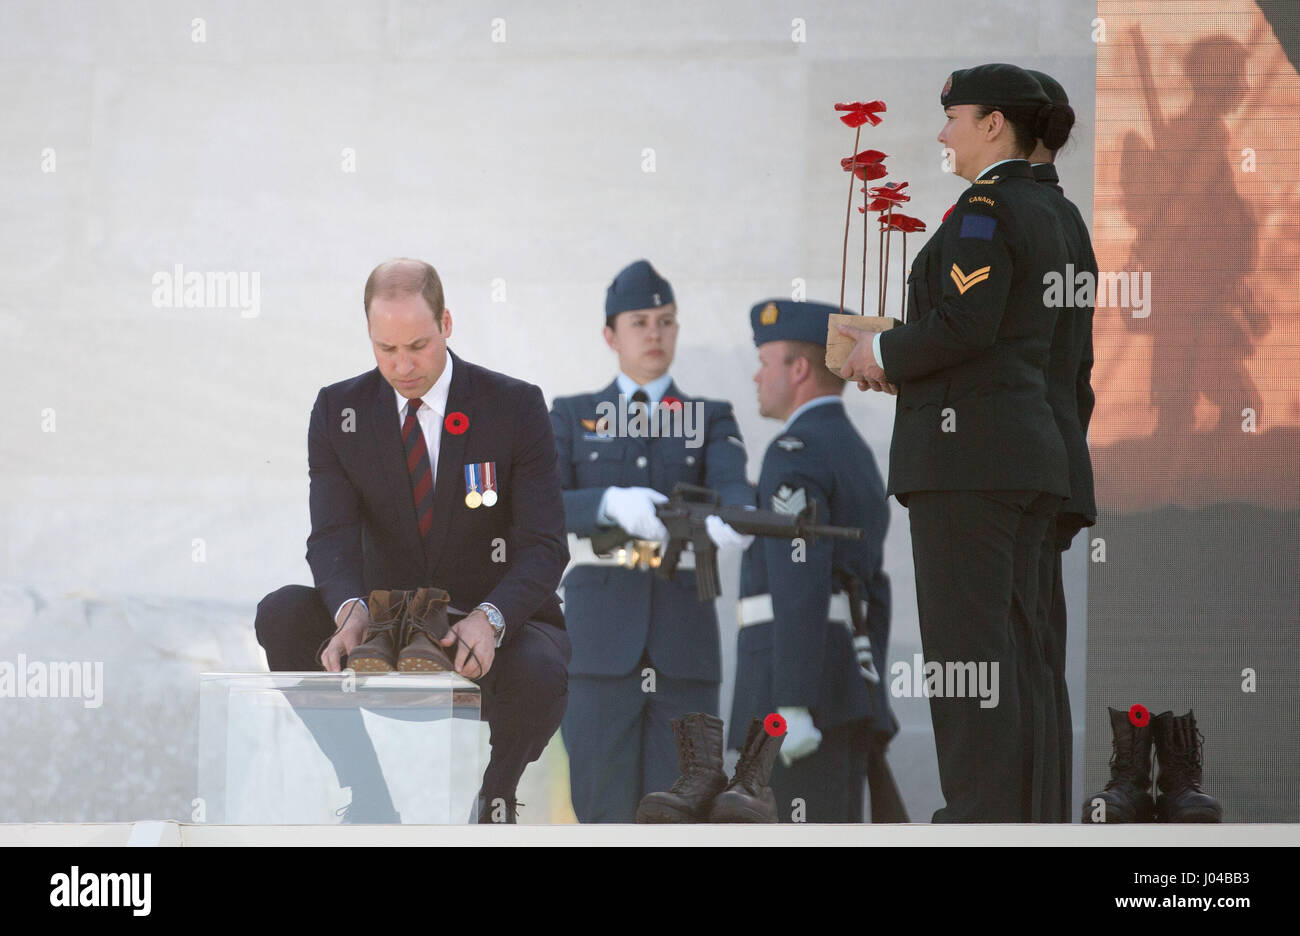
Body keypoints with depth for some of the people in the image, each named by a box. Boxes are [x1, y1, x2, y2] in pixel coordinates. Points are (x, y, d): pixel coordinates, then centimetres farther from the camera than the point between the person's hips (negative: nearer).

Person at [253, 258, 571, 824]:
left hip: (497, 625, -3)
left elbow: (544, 545, -14)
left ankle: (495, 798, -4)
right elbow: (332, 537, -12)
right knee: (282, 613, -24)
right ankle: (365, 793, -11)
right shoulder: (339, 411, -1)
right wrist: (350, 608, -36)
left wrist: (490, 619, -35)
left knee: (538, 669, -37)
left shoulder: (515, 406, -8)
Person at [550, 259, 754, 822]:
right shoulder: (572, 418, 11)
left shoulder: (711, 420, 12)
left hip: (684, 647, 1)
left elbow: (732, 484, -9)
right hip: (600, 645, -1)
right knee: (606, 817, -3)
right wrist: (612, 503, -25)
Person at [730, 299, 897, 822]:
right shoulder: (859, 460, 22)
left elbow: (802, 584, -19)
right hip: (851, 685, 10)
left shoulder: (796, 453, -9)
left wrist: (790, 706, -24)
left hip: (797, 681, -10)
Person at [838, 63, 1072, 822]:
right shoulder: (1043, 215, 18)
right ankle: (1017, 816, 7)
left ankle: (981, 820, -11)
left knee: (966, 647, -9)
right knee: (1012, 646, 8)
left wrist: (885, 352, -5)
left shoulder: (985, 207, -11)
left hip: (966, 447, -9)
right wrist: (905, 364, 16)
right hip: (1030, 448, 9)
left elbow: (966, 324, -22)